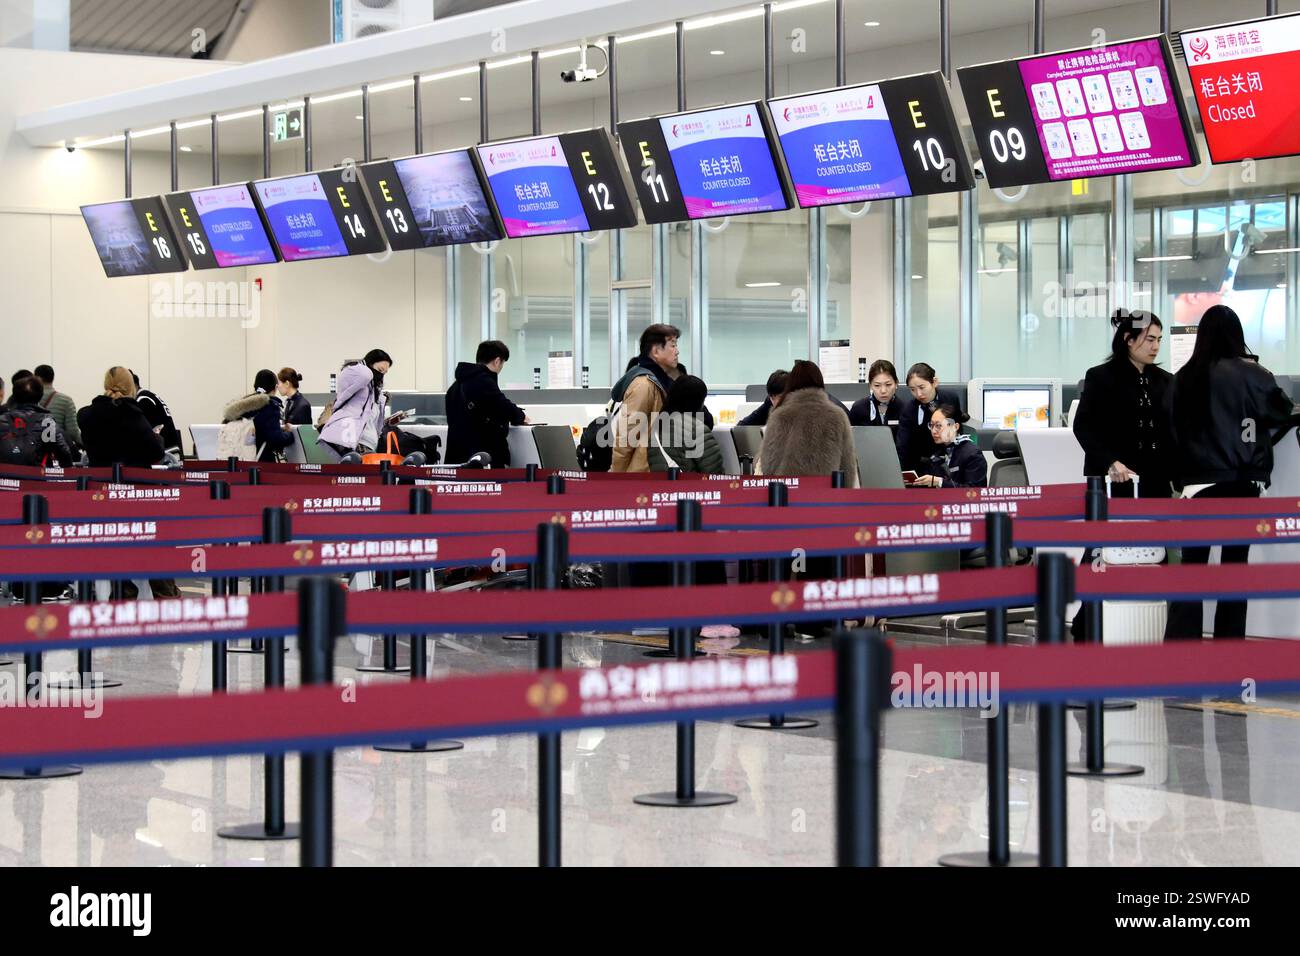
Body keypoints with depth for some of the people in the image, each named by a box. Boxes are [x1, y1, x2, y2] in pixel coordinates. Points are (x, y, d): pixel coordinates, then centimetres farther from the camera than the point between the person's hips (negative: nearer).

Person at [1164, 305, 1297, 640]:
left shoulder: (1183, 379, 1)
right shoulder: (1248, 374, -7)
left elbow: (1172, 428, 6)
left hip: (1196, 484, 2)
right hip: (1240, 484, -2)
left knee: (1192, 567, 3)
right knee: (1235, 567, 7)